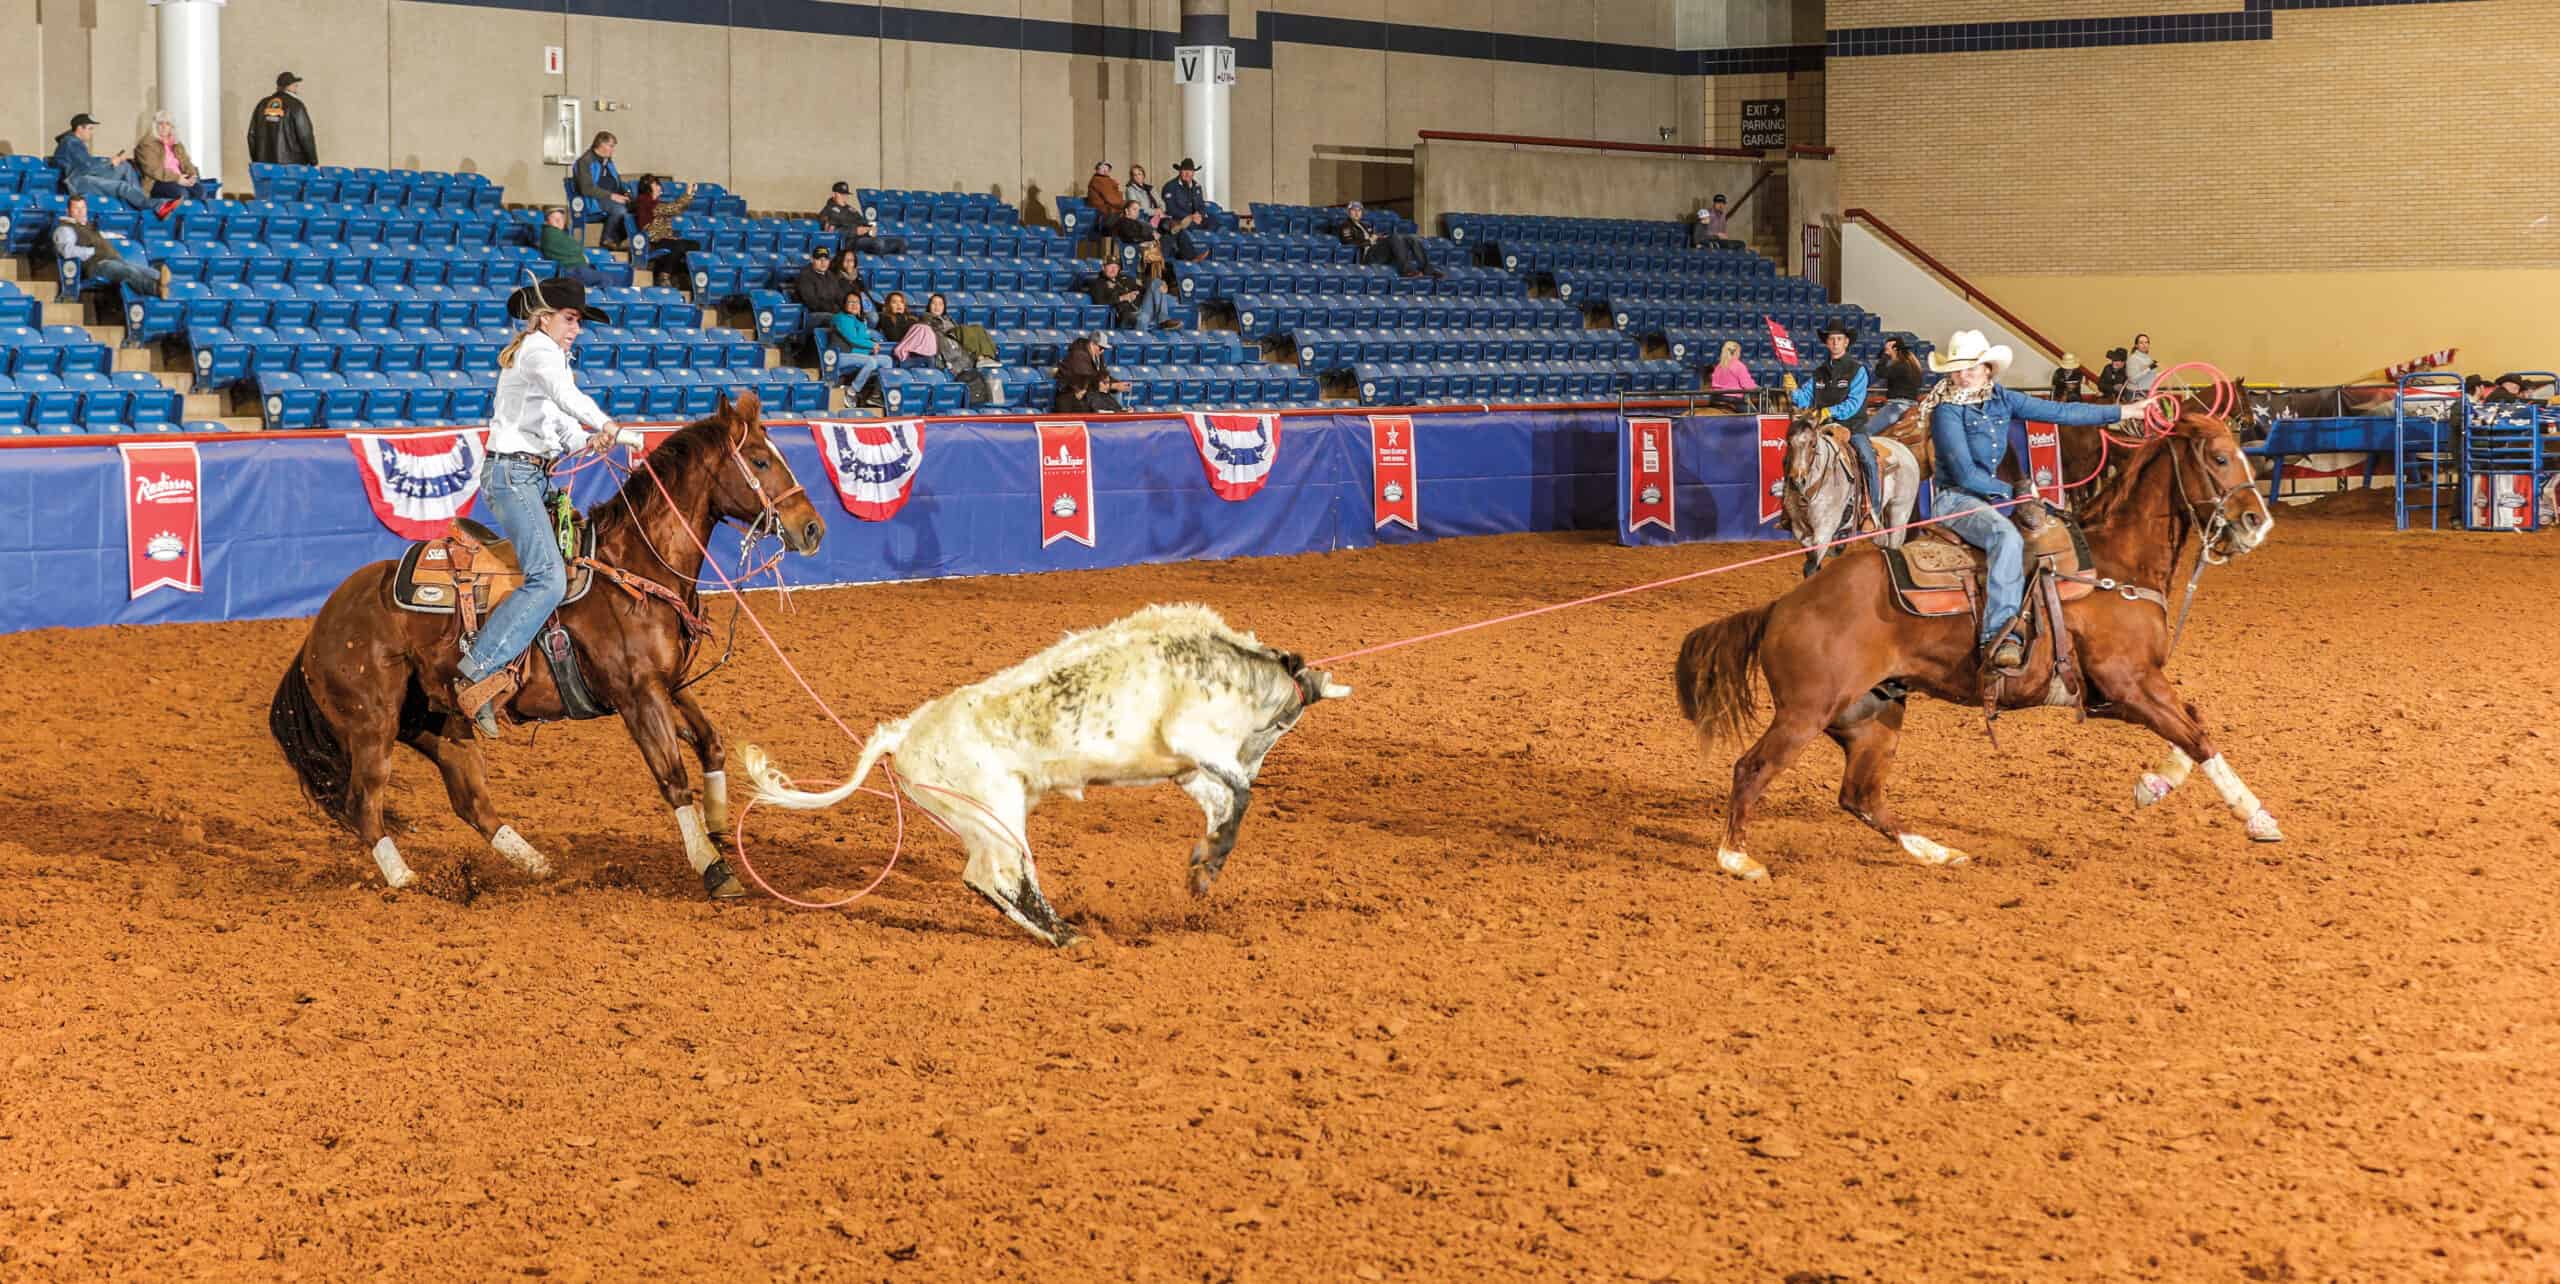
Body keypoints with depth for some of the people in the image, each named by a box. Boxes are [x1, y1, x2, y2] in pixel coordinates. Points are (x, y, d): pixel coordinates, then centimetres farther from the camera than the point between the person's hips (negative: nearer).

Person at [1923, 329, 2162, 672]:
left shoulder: (2002, 400, 6)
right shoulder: (1947, 411, -13)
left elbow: (2061, 413, 9)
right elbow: (1965, 474, -17)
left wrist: (2124, 412, 10)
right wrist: (2011, 491, -8)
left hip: (1994, 494, 8)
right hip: (1956, 499, -8)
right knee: (2007, 537, -33)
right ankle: (2000, 636, -37)